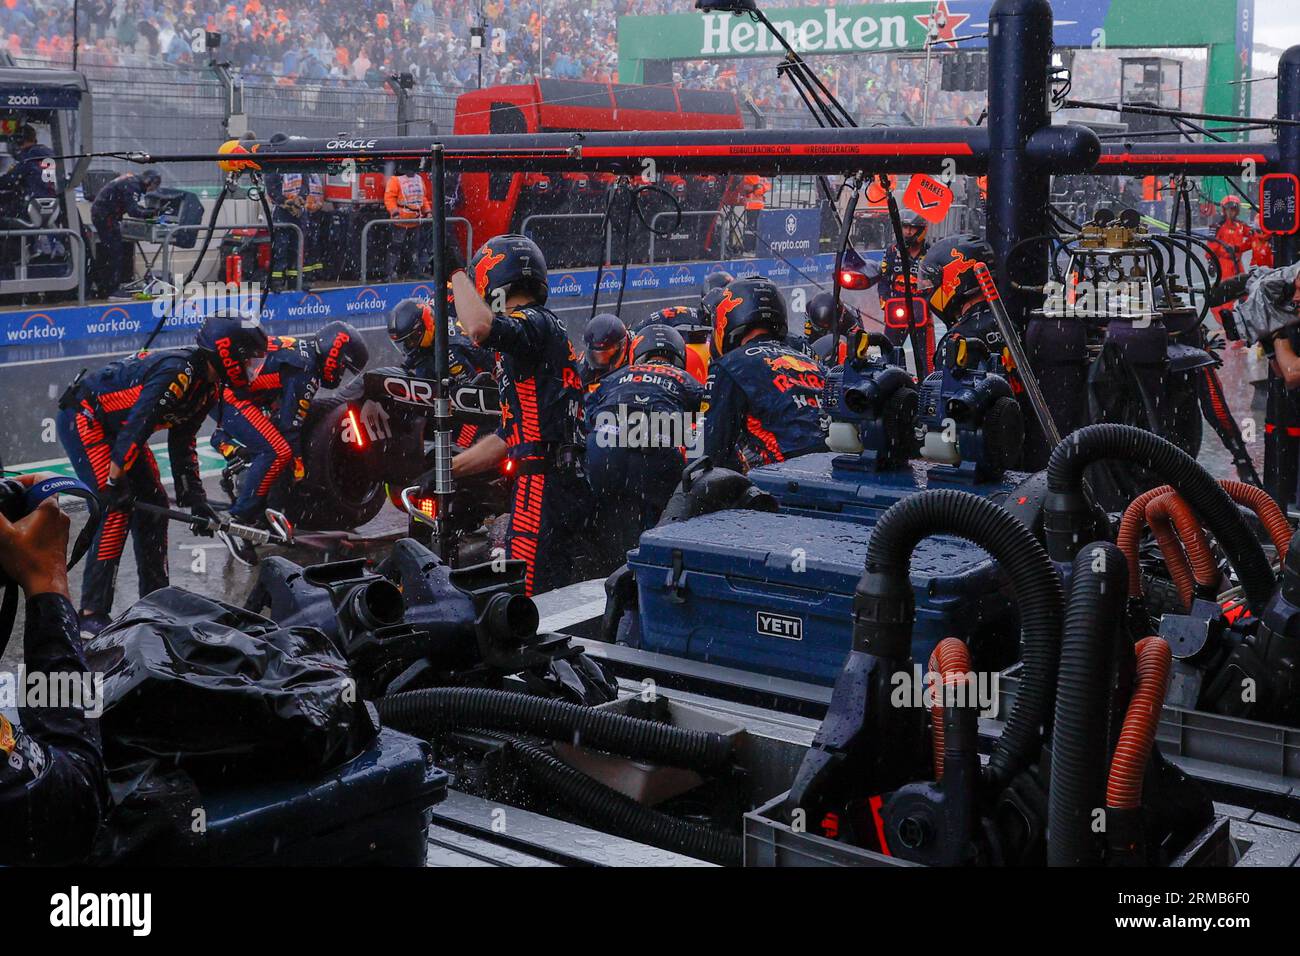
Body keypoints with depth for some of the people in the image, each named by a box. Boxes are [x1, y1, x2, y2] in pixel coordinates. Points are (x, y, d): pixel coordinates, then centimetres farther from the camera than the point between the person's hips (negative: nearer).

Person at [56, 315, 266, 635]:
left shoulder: (207, 386, 2)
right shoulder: (177, 371, -29)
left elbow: (182, 442, 7)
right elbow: (136, 427, -32)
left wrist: (194, 495, 2)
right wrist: (115, 481, -29)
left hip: (116, 427, 10)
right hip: (84, 419, -10)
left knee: (154, 506, 6)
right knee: (115, 509, -18)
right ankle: (91, 614, -15)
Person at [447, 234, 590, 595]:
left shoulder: (534, 322, -7)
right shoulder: (546, 328, 25)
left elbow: (479, 328, -32)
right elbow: (509, 436, 26)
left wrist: (456, 272, -15)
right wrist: (446, 468, 25)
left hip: (543, 481, -10)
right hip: (568, 480, 10)